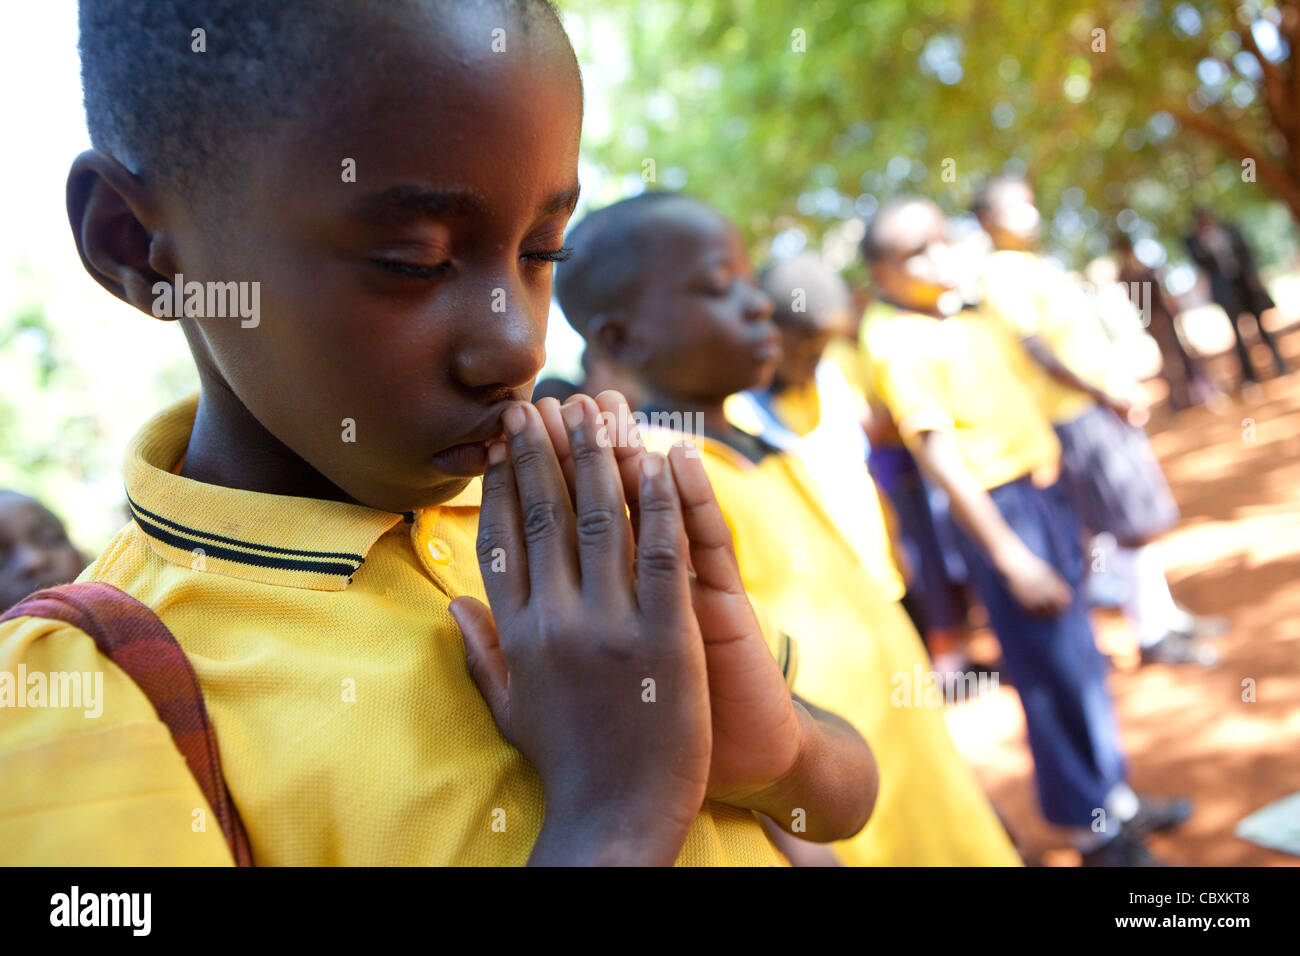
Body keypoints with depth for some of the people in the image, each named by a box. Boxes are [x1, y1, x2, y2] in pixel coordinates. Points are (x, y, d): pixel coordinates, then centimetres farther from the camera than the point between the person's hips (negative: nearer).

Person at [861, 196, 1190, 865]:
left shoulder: (975, 320, 9)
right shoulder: (898, 343, -16)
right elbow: (937, 454, -21)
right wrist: (1010, 557, -23)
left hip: (1047, 490, 8)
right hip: (998, 508, -8)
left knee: (1082, 655, 17)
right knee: (1050, 668, 2)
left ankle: (1114, 795, 36)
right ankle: (1097, 832, 20)